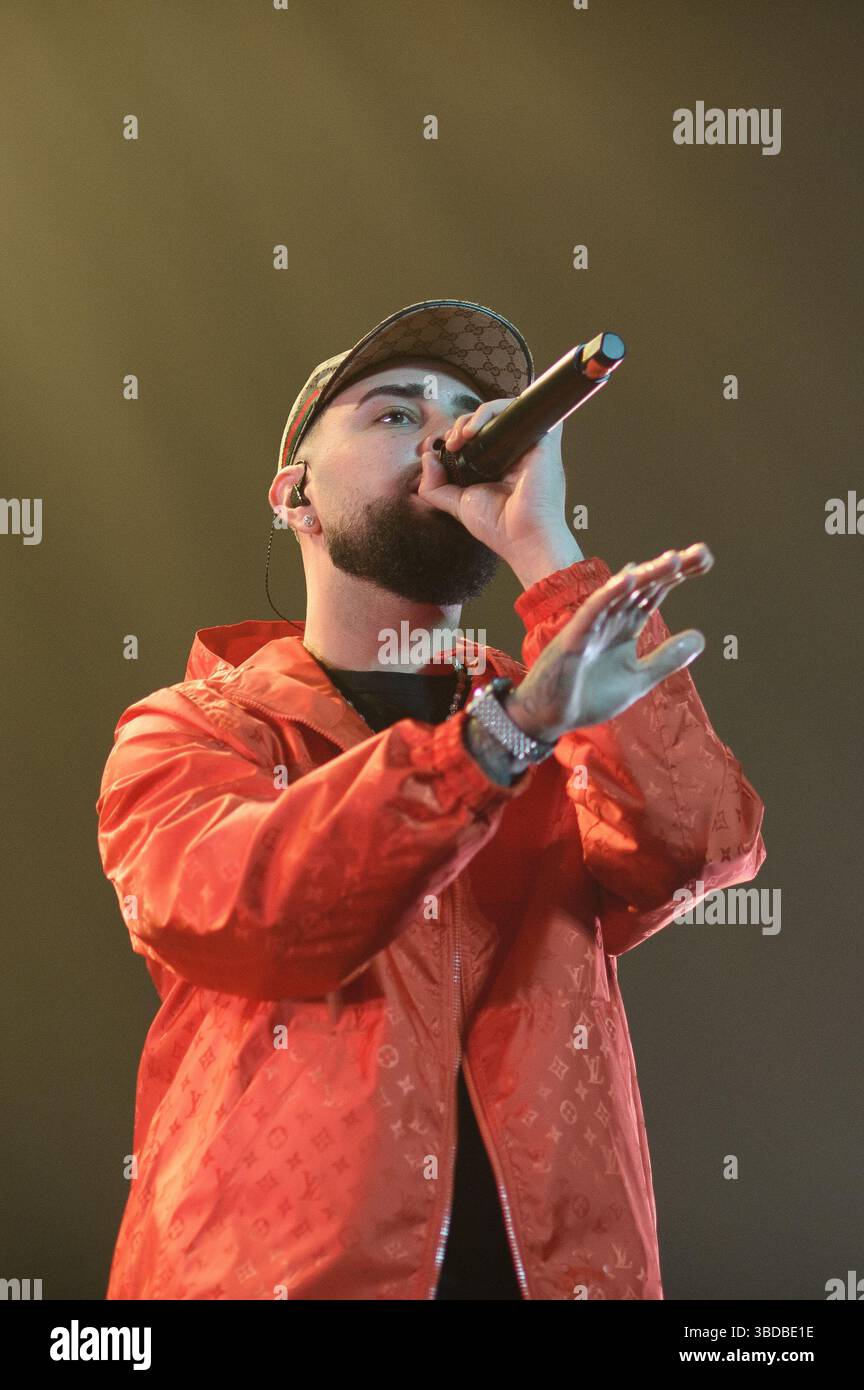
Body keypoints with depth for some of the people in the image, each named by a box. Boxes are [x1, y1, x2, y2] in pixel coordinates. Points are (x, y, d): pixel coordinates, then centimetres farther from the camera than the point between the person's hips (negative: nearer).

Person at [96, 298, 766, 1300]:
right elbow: (230, 906, -17)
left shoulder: (567, 741, 11)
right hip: (273, 1263, -2)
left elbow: (703, 845, -9)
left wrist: (544, 551, -11)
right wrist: (510, 727, -29)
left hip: (559, 1267, 2)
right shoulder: (185, 730, 4)